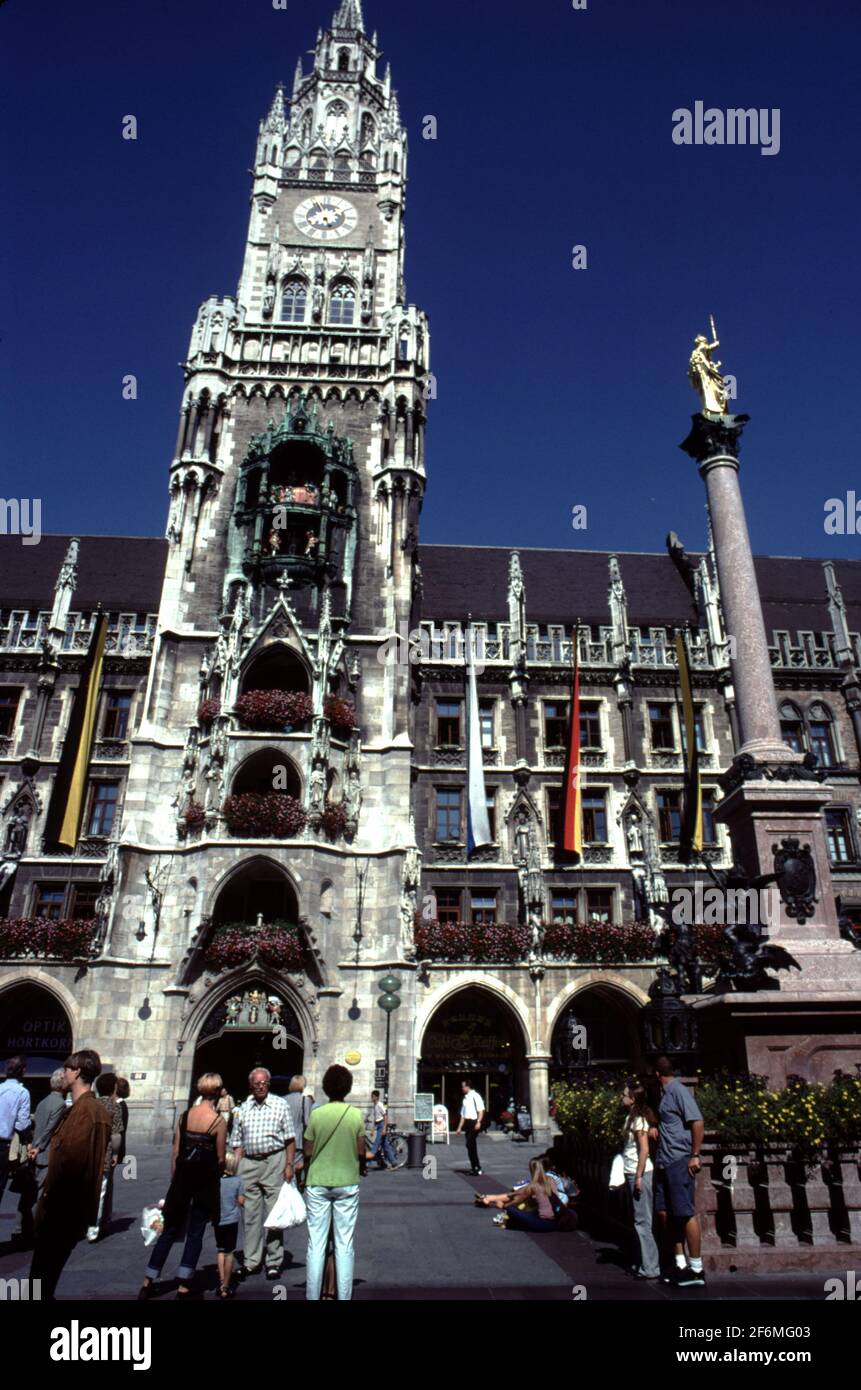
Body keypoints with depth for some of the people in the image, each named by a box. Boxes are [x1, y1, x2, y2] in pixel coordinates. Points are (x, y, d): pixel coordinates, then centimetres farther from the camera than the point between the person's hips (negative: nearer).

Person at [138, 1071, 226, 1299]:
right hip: (205, 1180, -3)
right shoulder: (219, 1121, -11)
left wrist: (174, 1180, 12)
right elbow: (220, 1158, -7)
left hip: (183, 1177, 4)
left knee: (170, 1229, 16)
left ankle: (148, 1282, 21)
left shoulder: (185, 1115, -1)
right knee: (195, 1233, 9)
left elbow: (175, 1152, 2)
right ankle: (183, 1286, 11)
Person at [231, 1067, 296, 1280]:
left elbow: (290, 1139, 1)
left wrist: (289, 1164, -6)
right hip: (249, 1163, 3)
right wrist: (236, 1169, 5)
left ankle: (274, 1262, 9)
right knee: (251, 1214, 8)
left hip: (274, 1161, -3)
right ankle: (251, 1262, 19)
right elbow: (237, 1143, 14)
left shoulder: (280, 1104, 2)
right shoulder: (242, 1109, 10)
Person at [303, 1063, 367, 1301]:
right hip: (347, 1183, 0)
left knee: (316, 1244, 9)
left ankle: (312, 1296, 13)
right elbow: (361, 1152, -3)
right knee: (345, 1245, 9)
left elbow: (308, 1152, -4)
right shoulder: (356, 1114, -7)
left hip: (318, 1183, 0)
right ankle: (344, 1296, 12)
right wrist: (360, 1167, 19)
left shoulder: (316, 1114, -8)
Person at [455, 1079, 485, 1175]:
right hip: (467, 1123, 8)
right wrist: (459, 1128, 18)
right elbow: (463, 1115, 20)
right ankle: (476, 1168, 16)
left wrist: (478, 1122, -24)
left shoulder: (475, 1096, -7)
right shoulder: (465, 1098, 17)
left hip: (474, 1122, -8)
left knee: (470, 1145, -12)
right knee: (471, 1146, 9)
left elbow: (481, 1110, -13)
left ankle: (477, 1168, -4)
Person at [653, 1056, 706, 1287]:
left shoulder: (678, 1091, -11)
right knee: (665, 1212, 10)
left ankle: (696, 1269, 6)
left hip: (680, 1161, -9)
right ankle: (681, 1264, 20)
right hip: (665, 1162, 9)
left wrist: (695, 1155, -19)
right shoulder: (666, 1093, 16)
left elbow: (697, 1122, -17)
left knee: (686, 1214, -3)